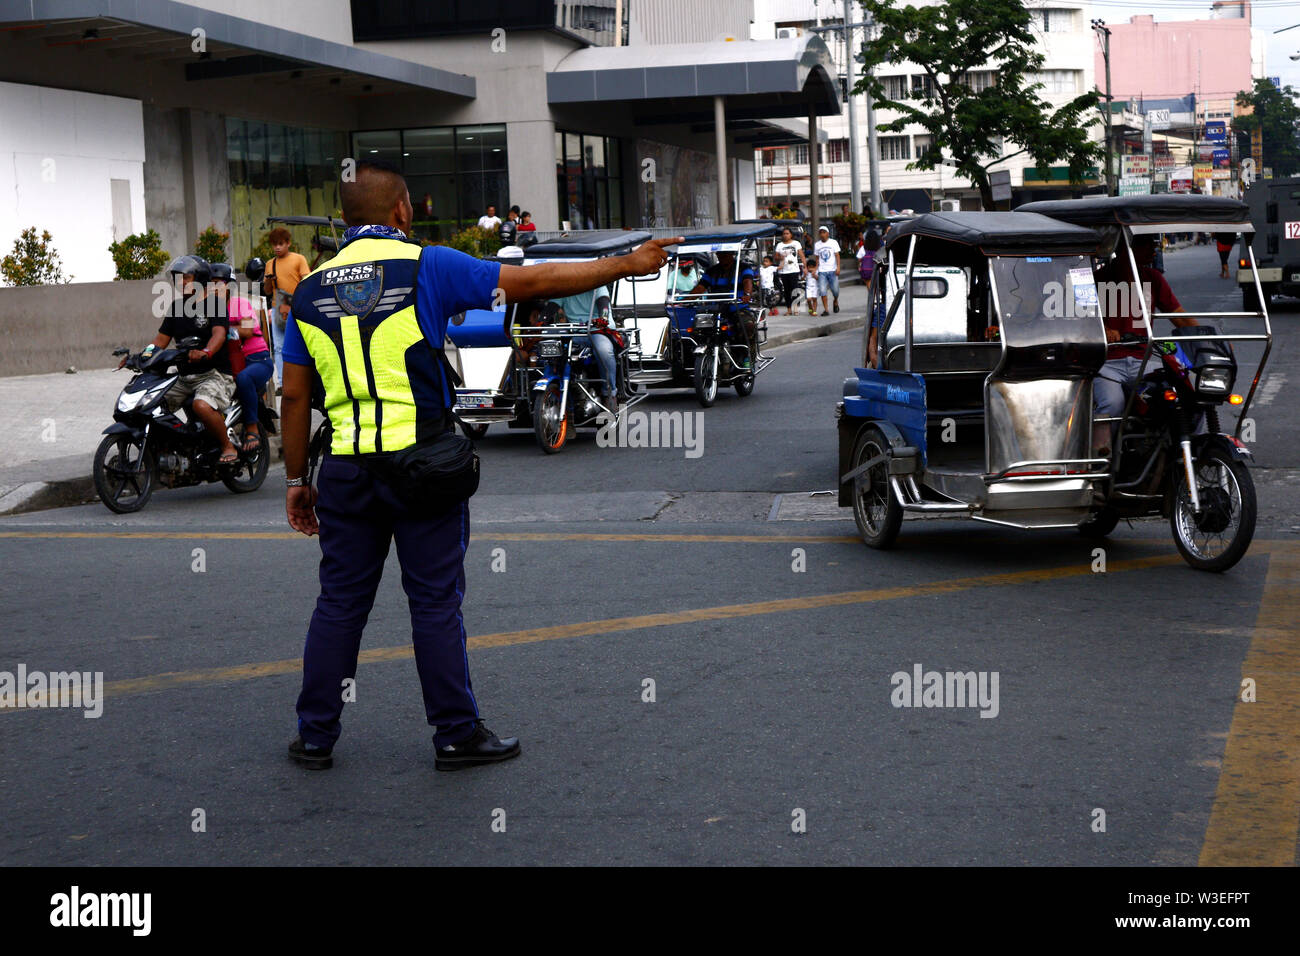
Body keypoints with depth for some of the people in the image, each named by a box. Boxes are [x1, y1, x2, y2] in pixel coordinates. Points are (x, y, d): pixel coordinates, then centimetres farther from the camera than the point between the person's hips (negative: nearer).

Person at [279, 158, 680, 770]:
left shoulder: (310, 289, 8)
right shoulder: (426, 266, -5)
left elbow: (295, 397, 8)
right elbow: (533, 282, -4)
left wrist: (296, 479, 16)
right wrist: (626, 265, 3)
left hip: (346, 468, 4)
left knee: (339, 601, 11)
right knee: (435, 600, 4)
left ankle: (315, 736, 16)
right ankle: (456, 734, 12)